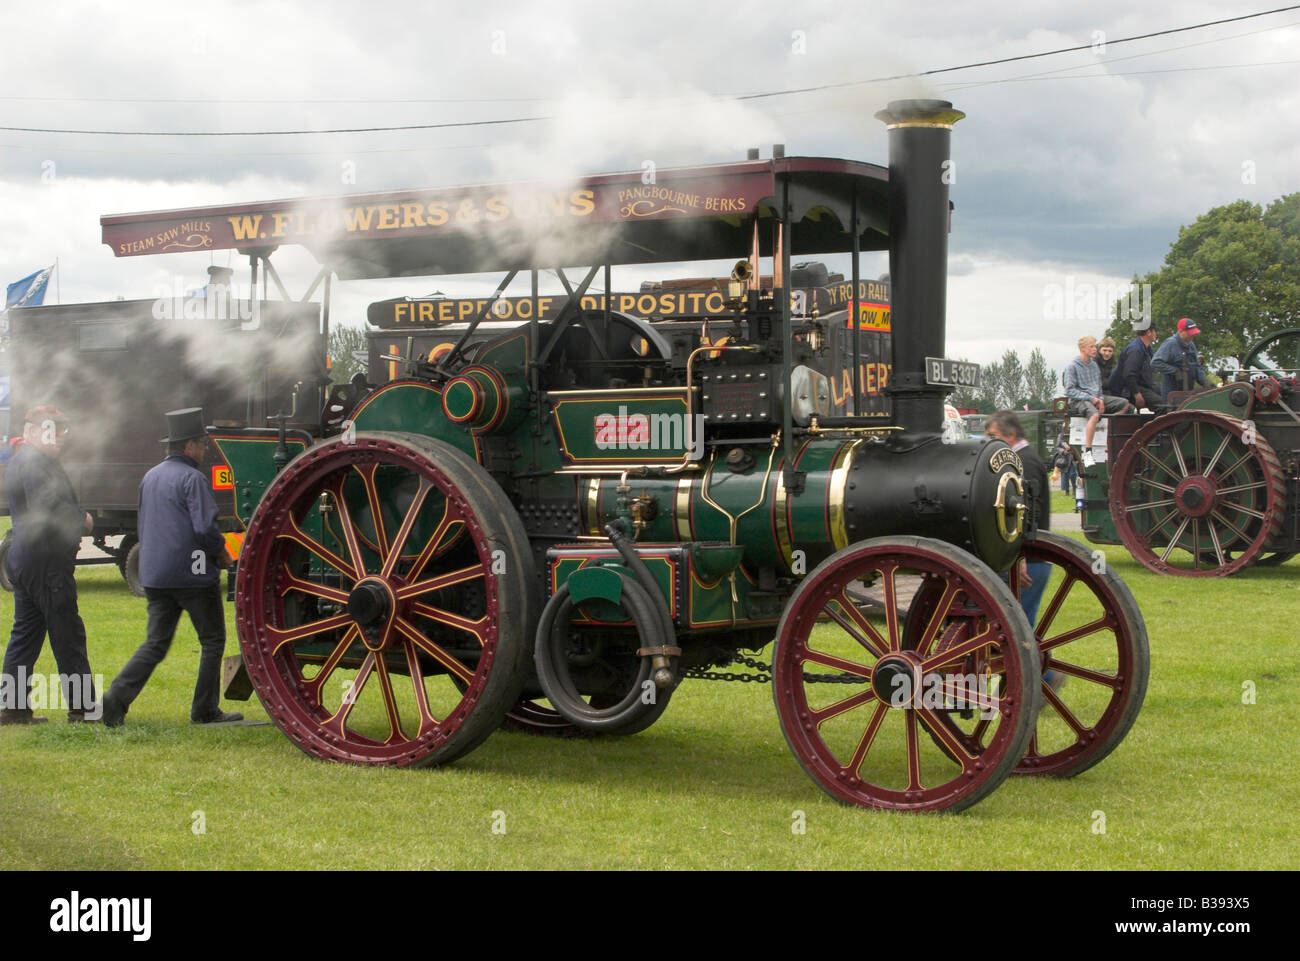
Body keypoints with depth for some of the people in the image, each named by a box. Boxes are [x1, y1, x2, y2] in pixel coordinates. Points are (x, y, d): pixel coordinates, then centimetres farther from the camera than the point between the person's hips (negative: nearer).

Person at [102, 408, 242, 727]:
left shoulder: (150, 477, 13)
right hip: (194, 574, -7)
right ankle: (205, 710, 9)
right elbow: (205, 528, -19)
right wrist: (223, 555, -2)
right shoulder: (192, 479, -12)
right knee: (212, 641, 6)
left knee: (155, 643, 8)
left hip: (155, 576, 7)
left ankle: (116, 698, -8)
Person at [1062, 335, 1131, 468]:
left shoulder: (1094, 365, 18)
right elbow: (1069, 391, -11)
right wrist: (1091, 398, -16)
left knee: (1125, 404, -4)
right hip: (1078, 401, -8)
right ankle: (1087, 453, -39)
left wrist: (1100, 399, 1)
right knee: (1095, 415, -39)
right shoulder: (1073, 366, -5)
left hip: (1095, 398, 8)